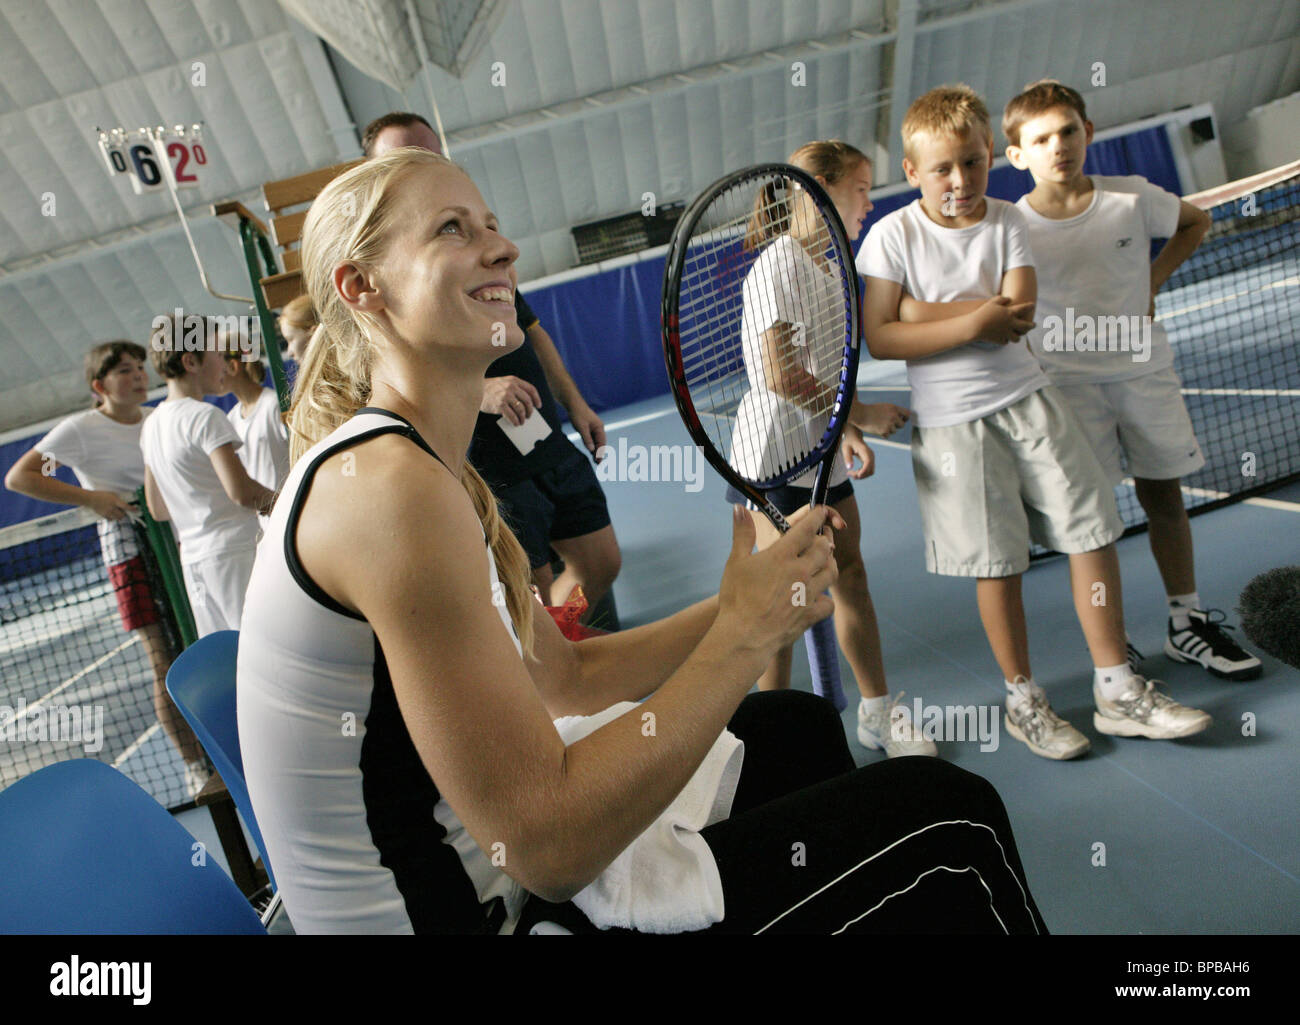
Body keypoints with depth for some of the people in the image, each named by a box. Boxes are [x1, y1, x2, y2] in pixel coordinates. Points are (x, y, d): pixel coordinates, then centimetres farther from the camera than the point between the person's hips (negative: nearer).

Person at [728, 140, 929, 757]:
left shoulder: (824, 268, 15)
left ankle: (878, 712, 28)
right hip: (776, 454, -9)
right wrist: (861, 414, -13)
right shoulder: (779, 264, -13)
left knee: (850, 576, 13)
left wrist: (849, 434, 5)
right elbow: (781, 375, -21)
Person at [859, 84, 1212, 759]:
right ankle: (1022, 701, 22)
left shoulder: (1006, 221, 4)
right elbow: (880, 338, -15)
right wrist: (973, 322, -18)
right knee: (996, 566, 2)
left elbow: (1018, 311, -11)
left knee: (1093, 535, 4)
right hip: (953, 421, -4)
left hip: (1028, 400, 4)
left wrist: (927, 309, -17)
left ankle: (1119, 692, 19)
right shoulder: (893, 234, -5)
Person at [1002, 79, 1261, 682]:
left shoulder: (1133, 197, -3)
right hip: (1068, 383, -2)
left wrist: (1153, 281, 4)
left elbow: (1195, 222, 17)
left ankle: (1188, 623, 24)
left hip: (1144, 367, 3)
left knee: (1163, 495, 10)